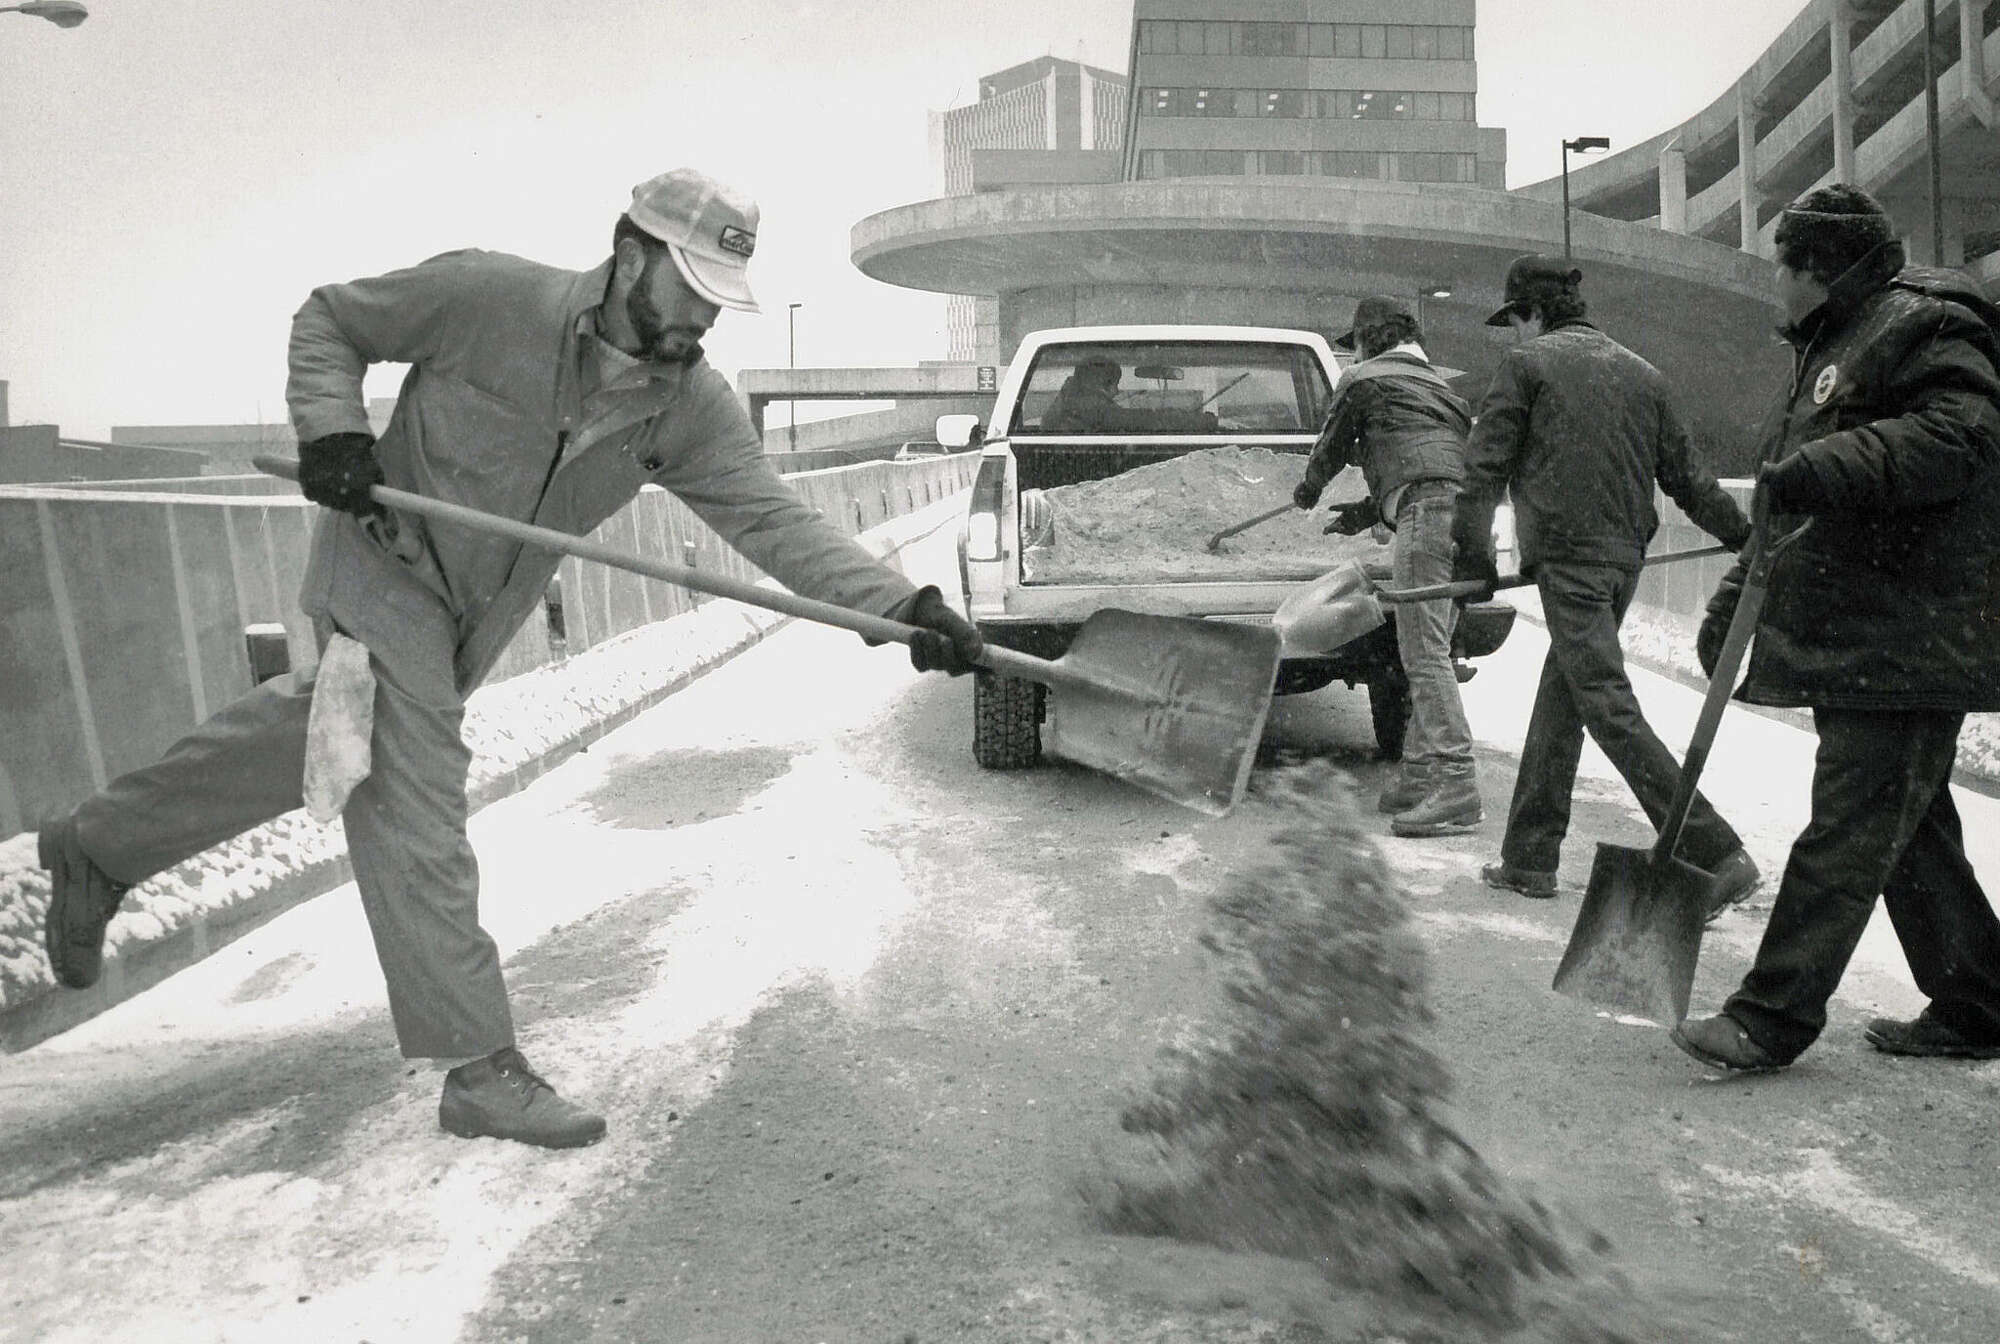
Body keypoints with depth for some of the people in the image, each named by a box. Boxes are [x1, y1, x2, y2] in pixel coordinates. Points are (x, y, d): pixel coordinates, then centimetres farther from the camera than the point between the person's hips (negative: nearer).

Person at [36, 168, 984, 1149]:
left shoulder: (693, 407, -11)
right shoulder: (488, 295, -20)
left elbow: (773, 517, -18)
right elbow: (327, 321, -5)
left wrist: (903, 605, -30)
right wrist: (332, 431, -23)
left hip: (478, 615, 6)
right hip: (385, 564, -6)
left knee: (321, 736, 20)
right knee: (416, 813, -9)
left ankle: (99, 846, 42)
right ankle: (480, 1069, -1)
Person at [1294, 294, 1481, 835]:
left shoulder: (1364, 378, 9)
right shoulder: (1435, 384, 32)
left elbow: (1332, 447, 19)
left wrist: (1309, 490, 39)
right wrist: (1369, 509, 41)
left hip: (1427, 511, -9)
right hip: (1464, 511, 9)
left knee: (1425, 653, -14)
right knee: (1427, 650, 10)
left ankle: (1456, 784, -20)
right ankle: (1421, 773, 10)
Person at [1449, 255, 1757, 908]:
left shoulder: (1528, 362, 0)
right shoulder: (1640, 371, 17)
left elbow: (1484, 467, -3)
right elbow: (1686, 472, 18)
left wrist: (1473, 558, 2)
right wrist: (1744, 536, 27)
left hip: (1567, 558, -7)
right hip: (1625, 558, 7)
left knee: (1610, 709, -8)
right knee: (1558, 702, 14)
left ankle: (1717, 855, -13)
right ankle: (1529, 857, 20)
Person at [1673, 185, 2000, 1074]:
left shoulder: (1923, 326, -8)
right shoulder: (1834, 346, 23)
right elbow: (1791, 501, 26)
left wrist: (1821, 470, -29)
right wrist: (1735, 600, 23)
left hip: (1906, 642, -10)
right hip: (1851, 639, 10)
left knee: (1848, 832, -8)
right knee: (1910, 833, 15)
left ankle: (1774, 1017, -5)